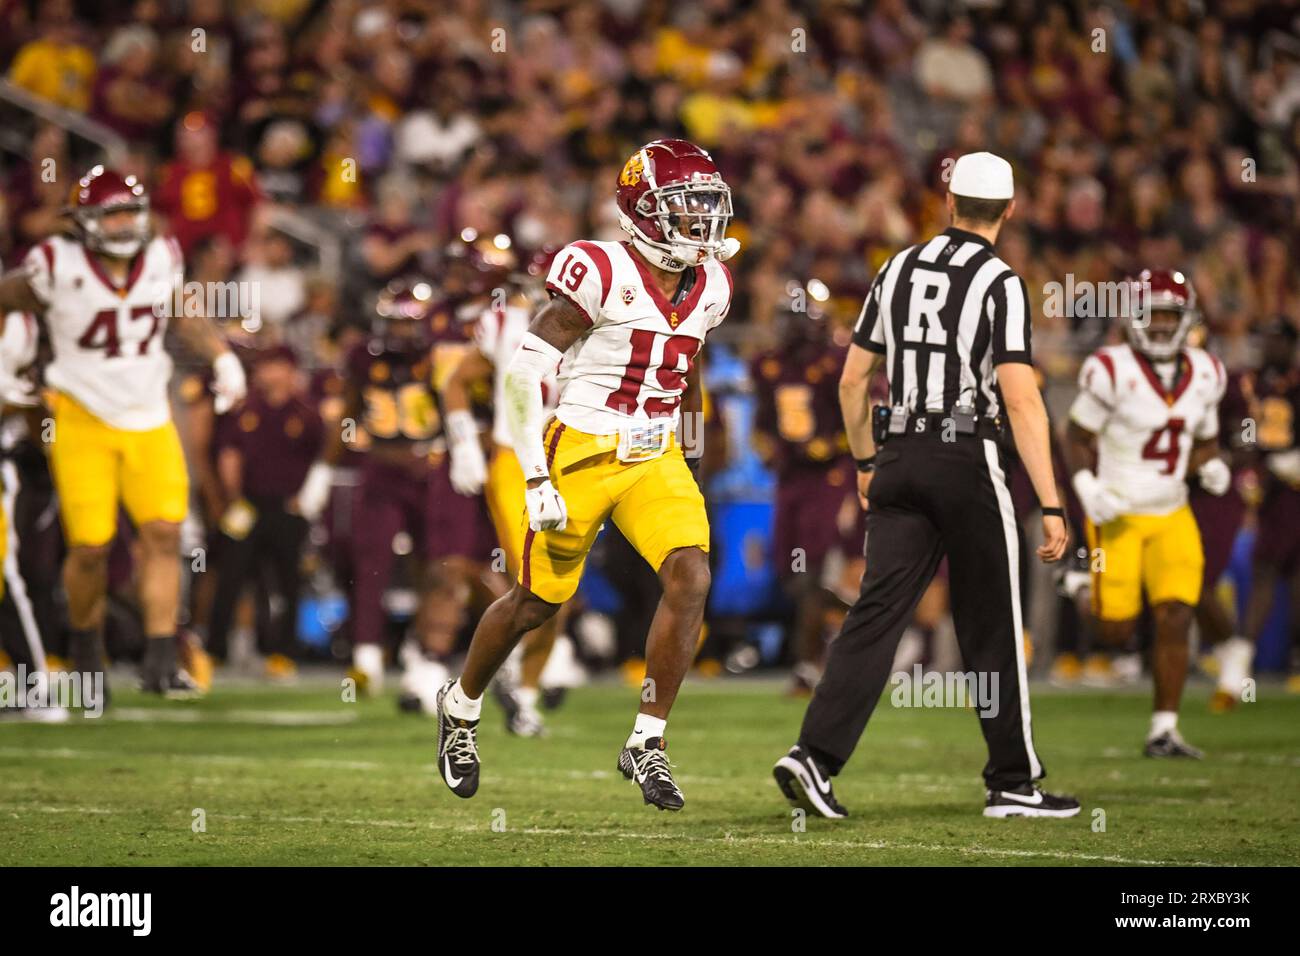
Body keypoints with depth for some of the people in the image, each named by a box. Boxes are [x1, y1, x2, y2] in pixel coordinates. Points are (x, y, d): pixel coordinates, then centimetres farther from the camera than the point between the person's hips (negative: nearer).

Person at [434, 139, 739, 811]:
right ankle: (462, 705, 36)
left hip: (656, 459, 5)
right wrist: (536, 479, -19)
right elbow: (523, 375, -17)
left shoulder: (710, 285, 4)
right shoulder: (600, 273, -18)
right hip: (581, 452, -5)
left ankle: (647, 743, -5)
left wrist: (685, 447, 25)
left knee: (690, 579, -16)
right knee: (538, 600, 7)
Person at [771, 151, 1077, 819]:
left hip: (900, 459, 5)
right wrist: (1051, 505, -15)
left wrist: (866, 464, 27)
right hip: (967, 462, -5)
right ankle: (1012, 783, 11)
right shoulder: (998, 284, -9)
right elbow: (1021, 400, -15)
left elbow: (852, 381, 13)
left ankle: (815, 756, -11)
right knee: (991, 628, 5)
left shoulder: (899, 270, 8)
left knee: (877, 611, 2)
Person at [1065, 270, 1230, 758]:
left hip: (1171, 515, 4)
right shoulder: (1111, 371, -15)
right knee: (1117, 632, -3)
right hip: (1117, 514, -4)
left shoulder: (1204, 374, 2)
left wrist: (1211, 466, -7)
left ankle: (1163, 730, -1)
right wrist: (1087, 485, -21)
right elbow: (1078, 437, -6)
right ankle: (1084, 589, 34)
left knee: (1175, 618, -9)